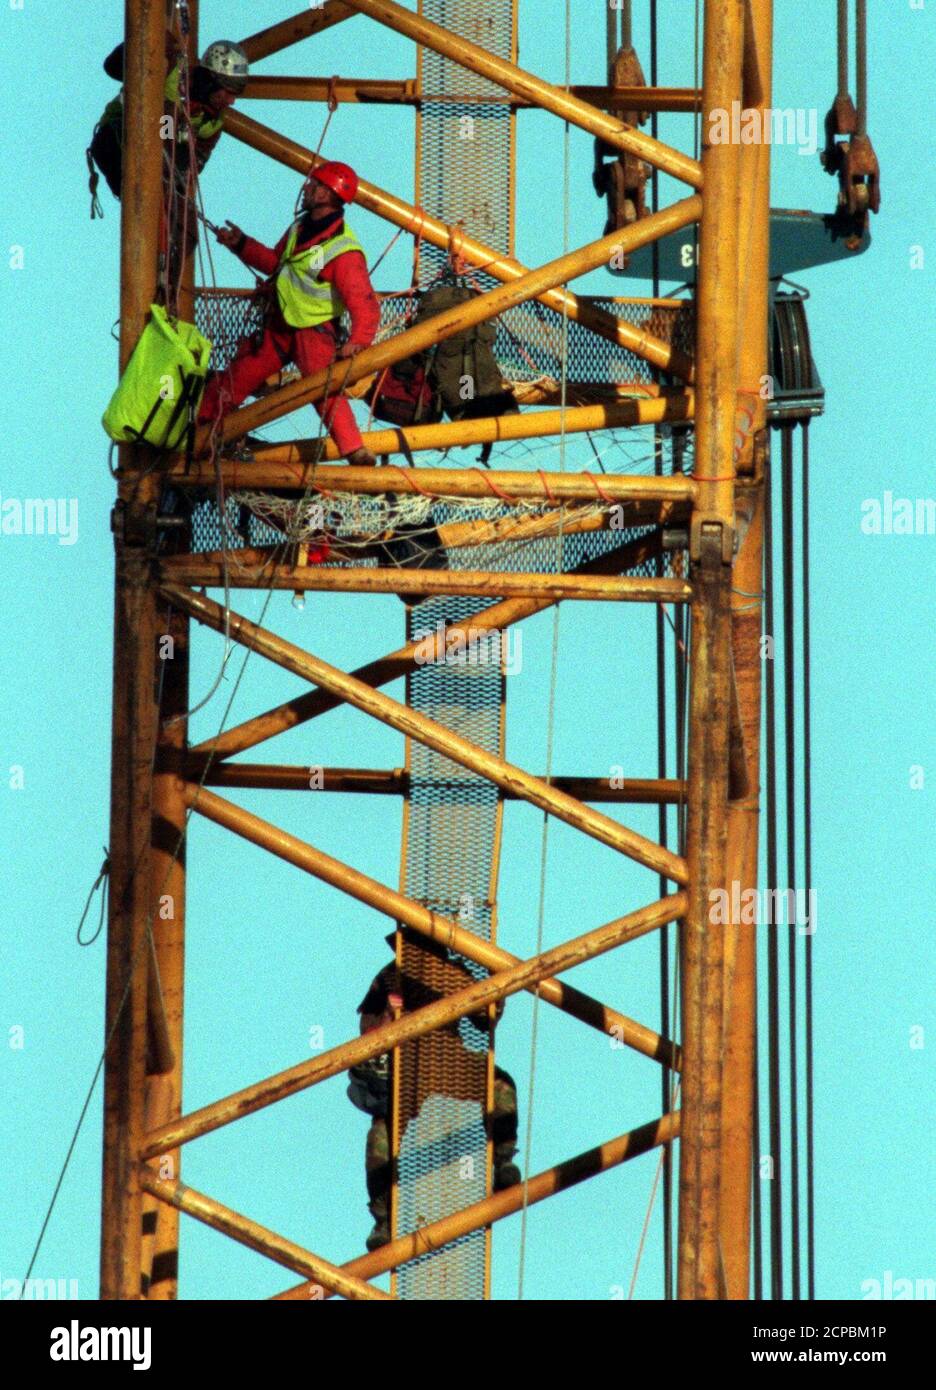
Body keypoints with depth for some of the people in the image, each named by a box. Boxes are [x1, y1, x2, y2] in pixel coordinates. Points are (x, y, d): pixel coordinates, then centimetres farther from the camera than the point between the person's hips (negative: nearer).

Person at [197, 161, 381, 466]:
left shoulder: (344, 252, -25)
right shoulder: (301, 227, 3)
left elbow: (365, 304, -31)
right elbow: (275, 262, 19)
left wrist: (358, 341, -46)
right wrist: (241, 245, 10)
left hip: (314, 334, -8)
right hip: (279, 327, 8)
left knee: (325, 390, -26)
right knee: (234, 380, 14)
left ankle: (356, 453, -26)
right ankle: (195, 429, 29)